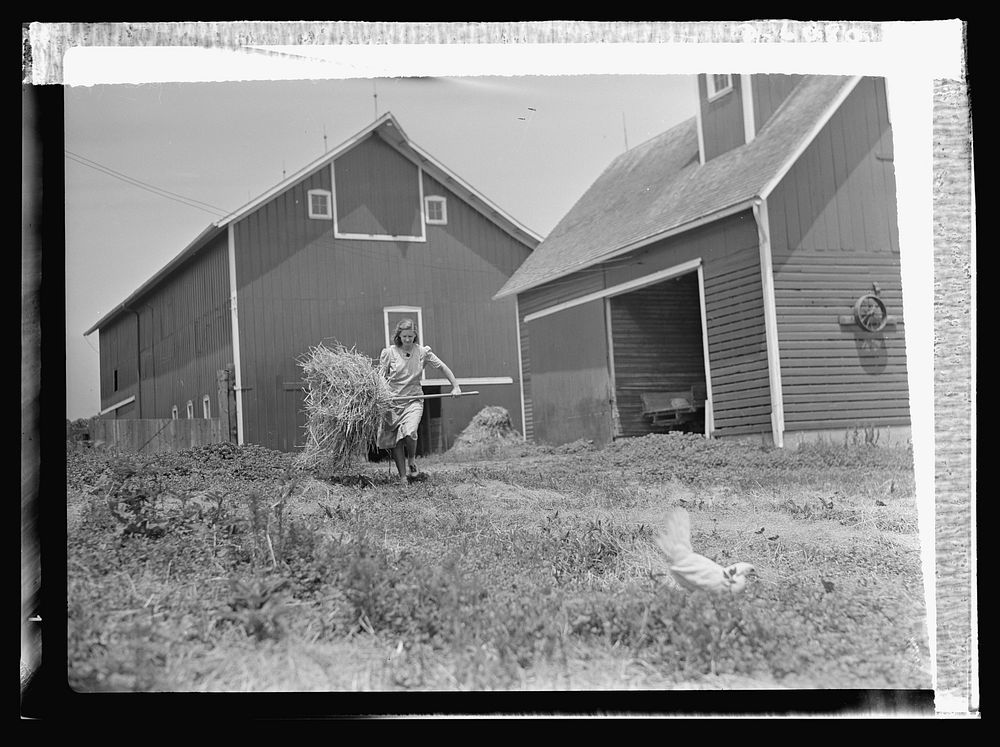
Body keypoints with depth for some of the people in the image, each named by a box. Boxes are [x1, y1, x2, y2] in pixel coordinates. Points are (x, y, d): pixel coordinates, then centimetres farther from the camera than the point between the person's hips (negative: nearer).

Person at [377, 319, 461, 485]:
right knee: (395, 441, 0)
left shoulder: (423, 352, 0)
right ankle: (402, 477, 13)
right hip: (393, 401, 1)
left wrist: (456, 386, 7)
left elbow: (442, 367, 9)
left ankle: (412, 460, 8)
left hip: (413, 400, -1)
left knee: (409, 433, -23)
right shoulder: (389, 352, -3)